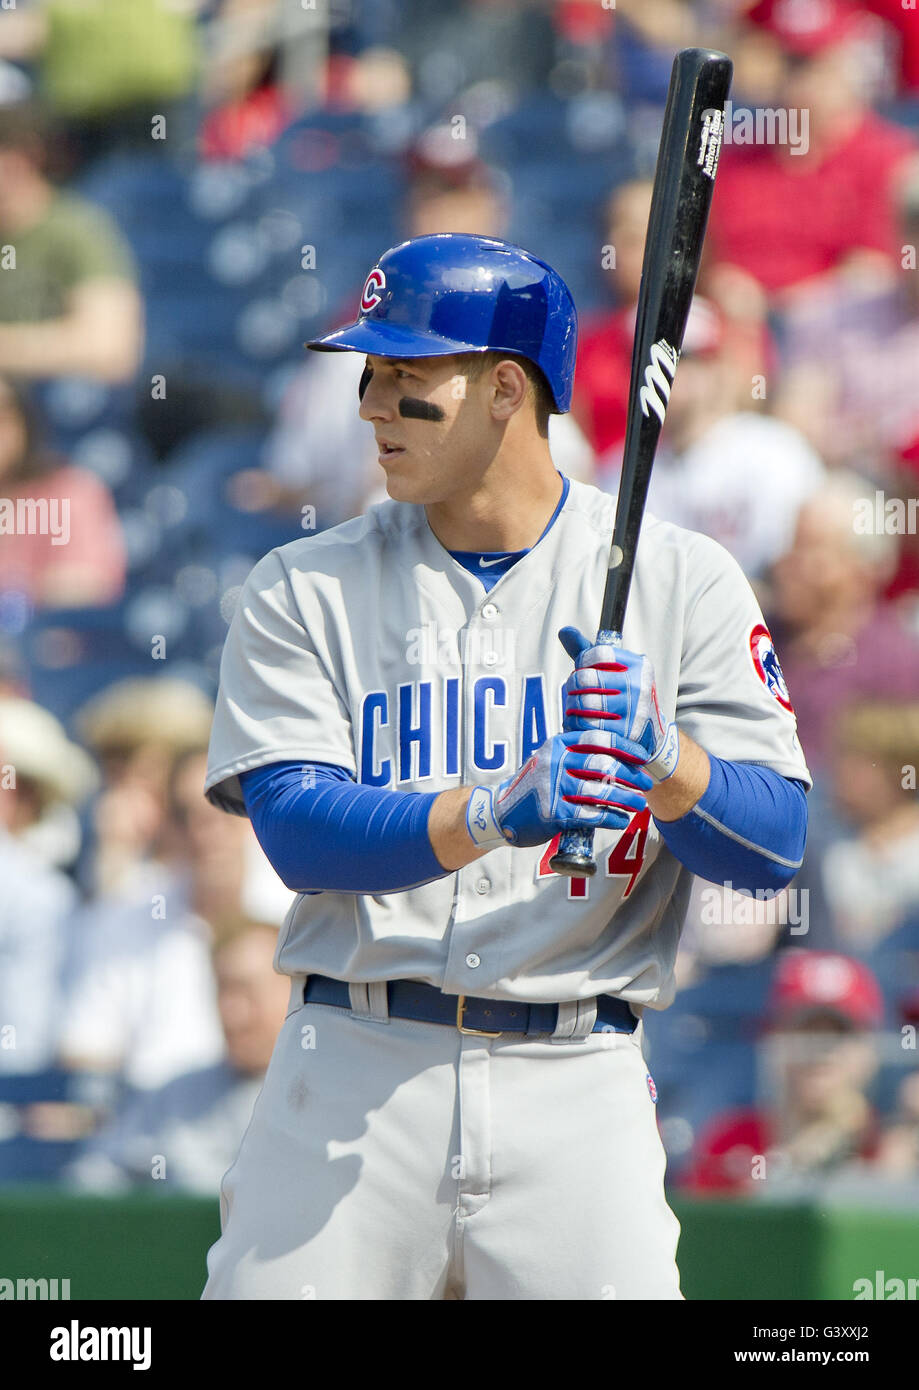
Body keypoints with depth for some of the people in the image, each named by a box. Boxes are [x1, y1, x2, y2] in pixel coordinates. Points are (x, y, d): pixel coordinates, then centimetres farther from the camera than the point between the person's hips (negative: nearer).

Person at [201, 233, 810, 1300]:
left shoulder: (681, 581, 5)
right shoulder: (304, 590, 6)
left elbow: (773, 847, -2)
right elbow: (300, 831, -8)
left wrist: (660, 753, -22)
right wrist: (495, 813, -24)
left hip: (577, 1086, -1)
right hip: (352, 1074, 1)